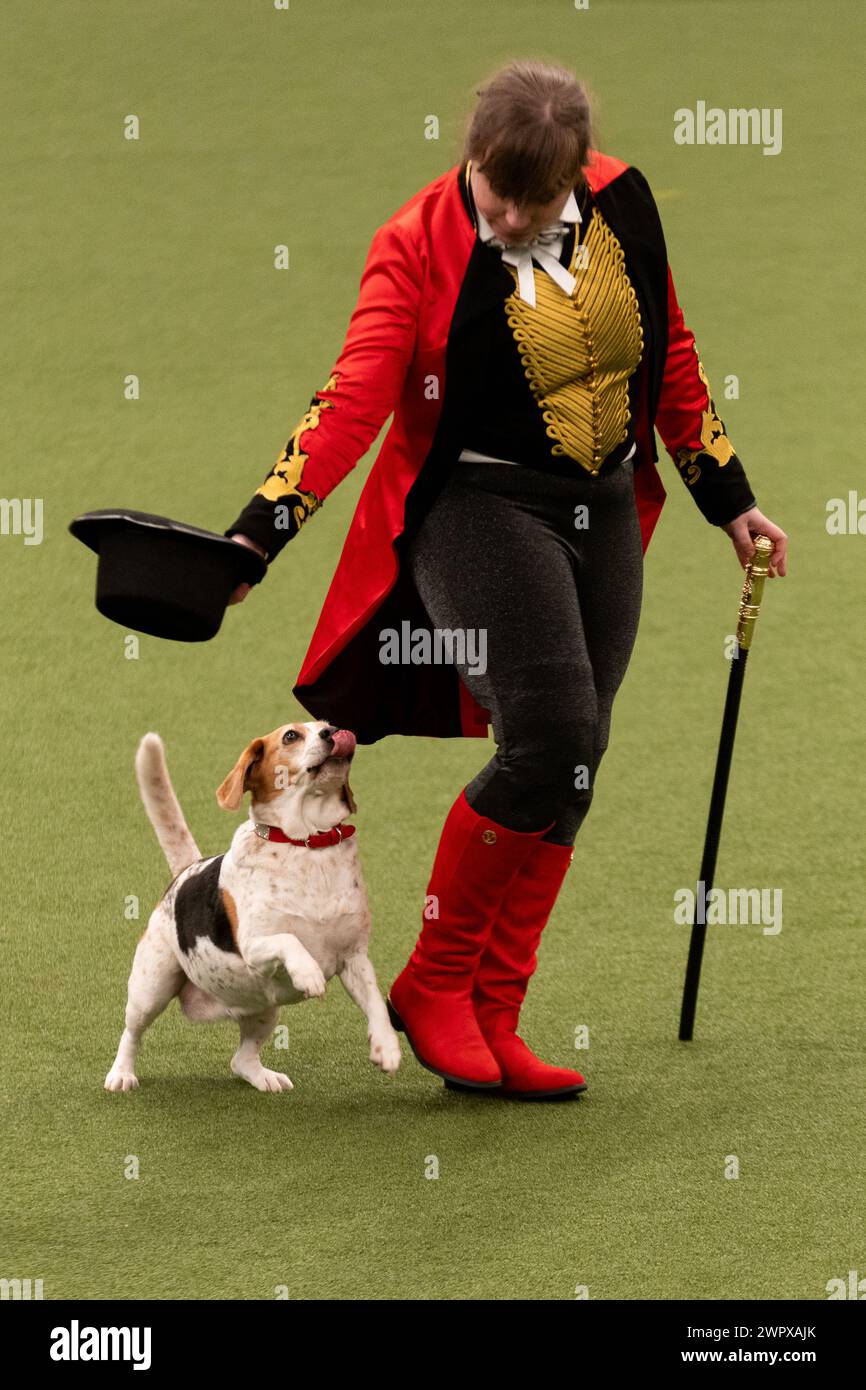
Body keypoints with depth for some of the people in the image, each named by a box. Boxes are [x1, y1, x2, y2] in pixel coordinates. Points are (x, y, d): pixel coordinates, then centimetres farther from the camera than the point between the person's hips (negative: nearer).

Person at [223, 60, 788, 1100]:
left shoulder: (621, 206, 0)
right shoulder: (419, 244, -13)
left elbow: (671, 360, 13)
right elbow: (354, 400, -20)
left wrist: (729, 501, 15)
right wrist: (256, 533, -32)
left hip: (604, 512, 5)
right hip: (479, 506, -5)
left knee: (566, 776, 4)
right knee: (551, 735, -20)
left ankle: (492, 1024, 13)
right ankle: (433, 983, -2)